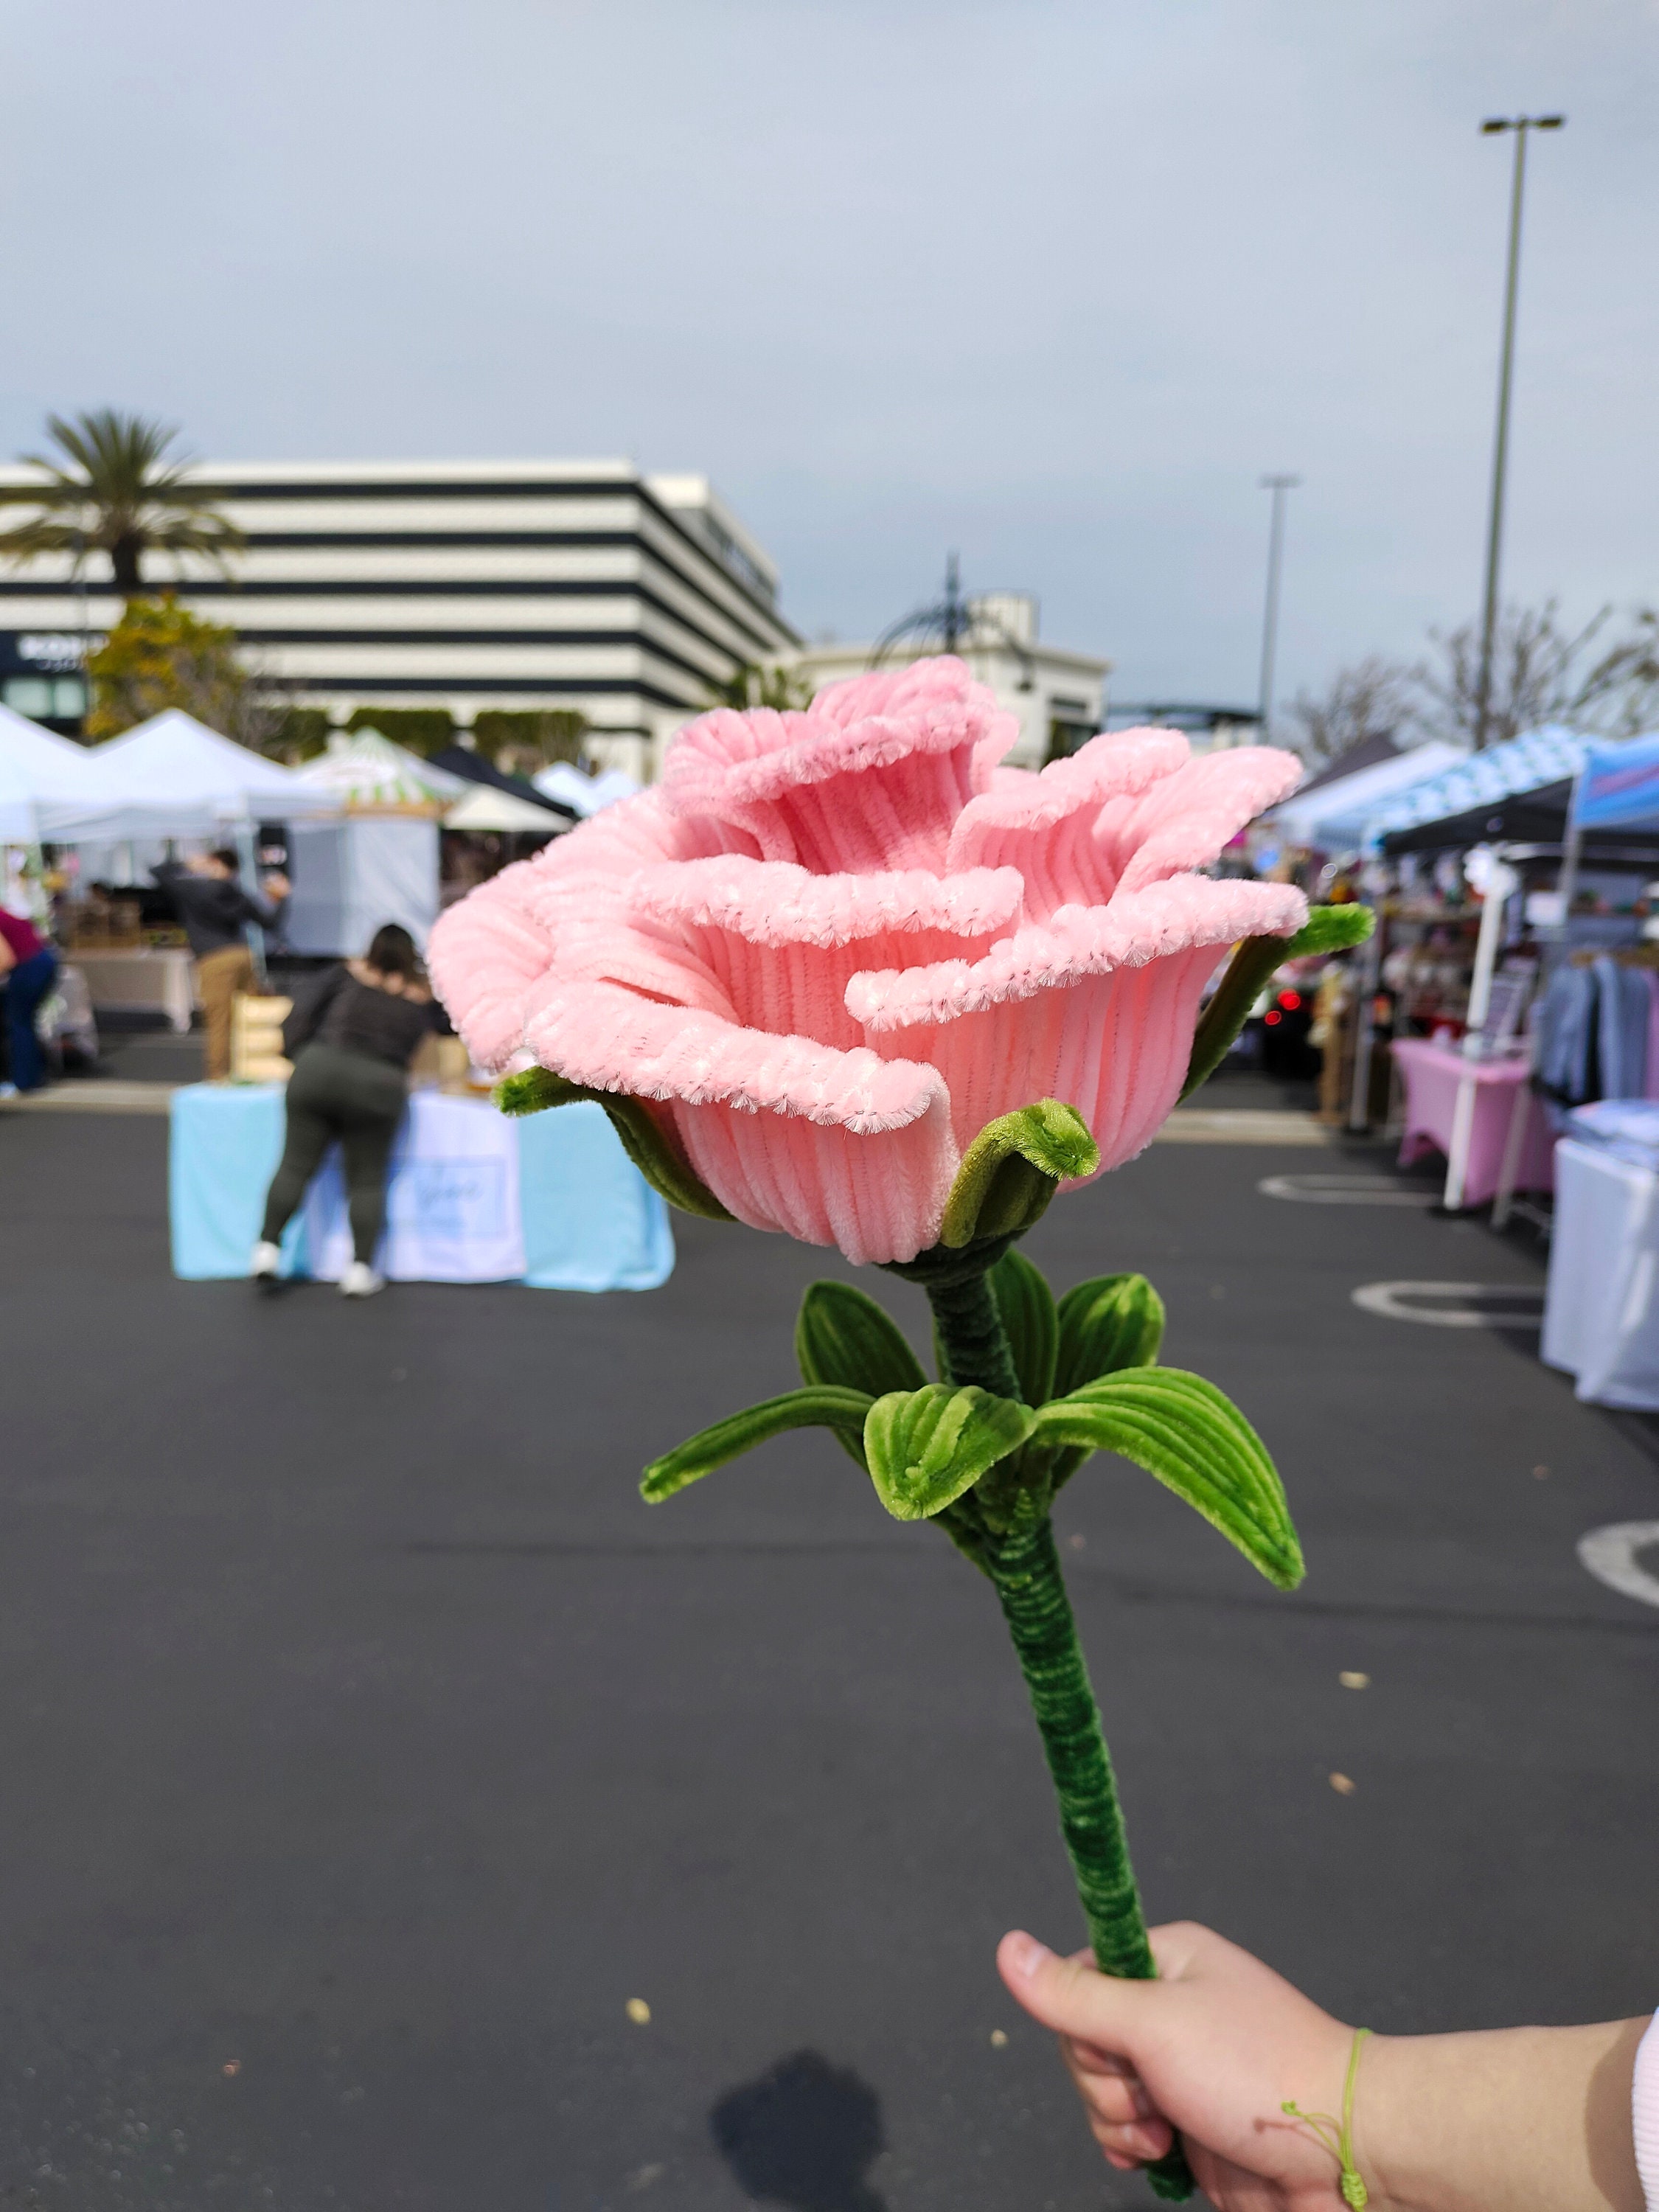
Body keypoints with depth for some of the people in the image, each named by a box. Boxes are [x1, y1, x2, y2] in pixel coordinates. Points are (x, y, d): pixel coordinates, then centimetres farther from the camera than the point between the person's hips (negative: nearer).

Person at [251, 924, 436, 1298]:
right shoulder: (424, 1000, 13)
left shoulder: (346, 974, 12)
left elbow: (300, 1016, 6)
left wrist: (300, 1057, 17)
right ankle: (361, 1268, 5)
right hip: (378, 1085, 0)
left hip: (317, 1071, 1)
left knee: (296, 1165, 9)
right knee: (367, 1180, 9)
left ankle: (267, 1246, 4)